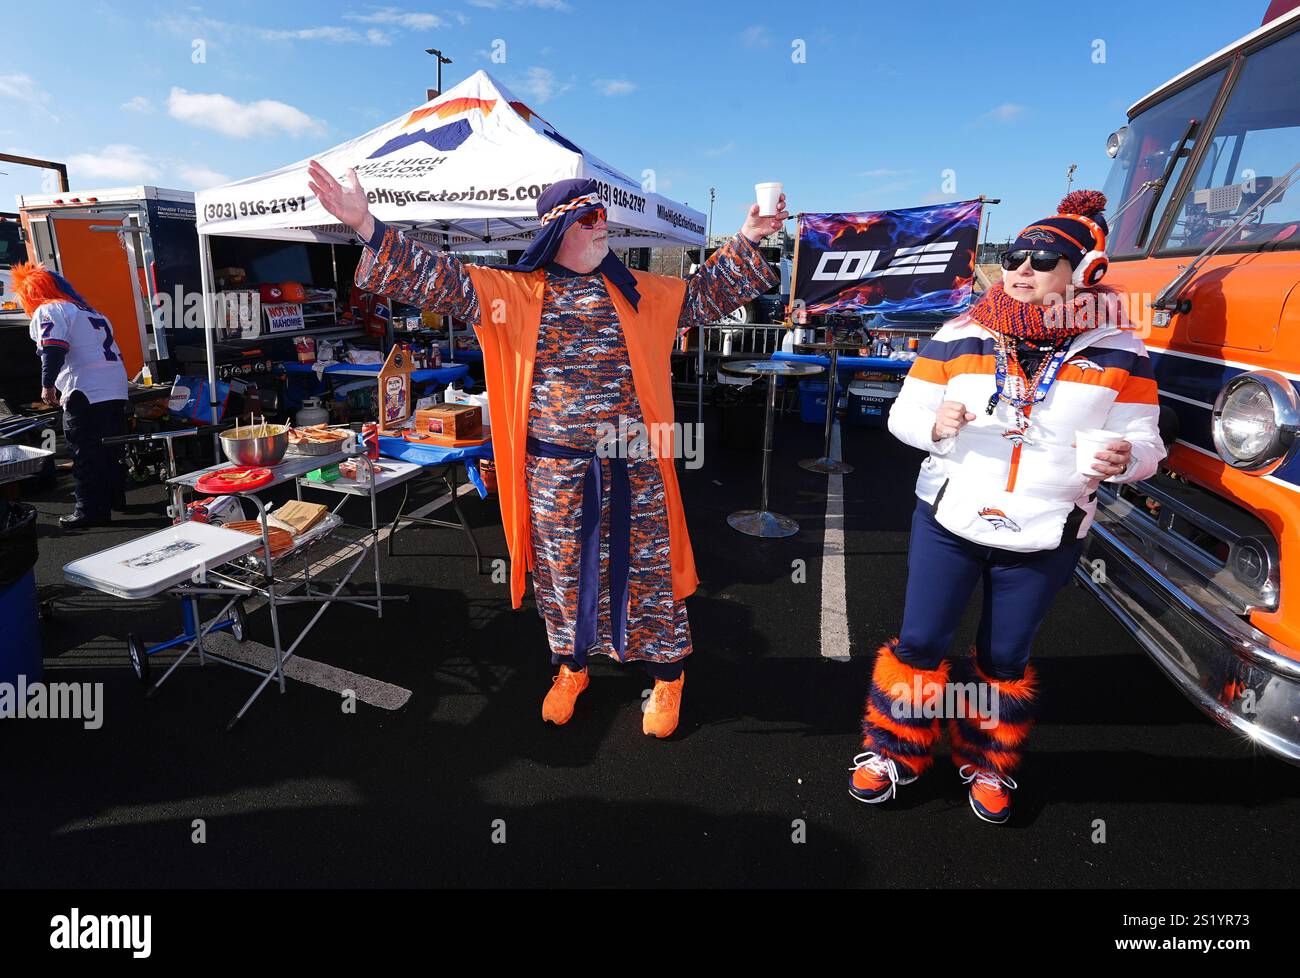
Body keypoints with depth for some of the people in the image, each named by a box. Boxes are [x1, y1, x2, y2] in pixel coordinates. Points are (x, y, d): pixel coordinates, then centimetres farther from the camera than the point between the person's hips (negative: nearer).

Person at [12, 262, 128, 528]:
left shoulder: (47, 311, 0)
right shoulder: (89, 310, 24)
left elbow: (53, 349, -16)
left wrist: (48, 384, -13)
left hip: (86, 393, -8)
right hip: (116, 389, 8)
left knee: (86, 454, -4)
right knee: (110, 449, 17)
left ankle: (91, 510, -2)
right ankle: (114, 498, 26)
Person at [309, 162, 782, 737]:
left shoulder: (638, 293, 8)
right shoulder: (516, 293, 1)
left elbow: (707, 296, 15)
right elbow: (444, 282, -6)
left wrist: (745, 241, 5)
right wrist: (368, 227, -16)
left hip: (634, 468, 1)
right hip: (555, 470, 0)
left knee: (646, 570, 9)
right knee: (563, 571, 14)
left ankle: (667, 674, 31)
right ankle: (571, 667, 39)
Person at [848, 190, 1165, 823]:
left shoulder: (1118, 354, -1)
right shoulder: (959, 338, -2)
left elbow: (1144, 440, 0)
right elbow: (904, 414, -1)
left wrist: (1124, 458, -24)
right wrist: (934, 425, -23)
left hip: (1044, 539, 1)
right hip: (948, 522, 0)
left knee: (1005, 658, 13)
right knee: (920, 642, 3)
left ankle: (988, 765, 38)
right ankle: (894, 753, 26)